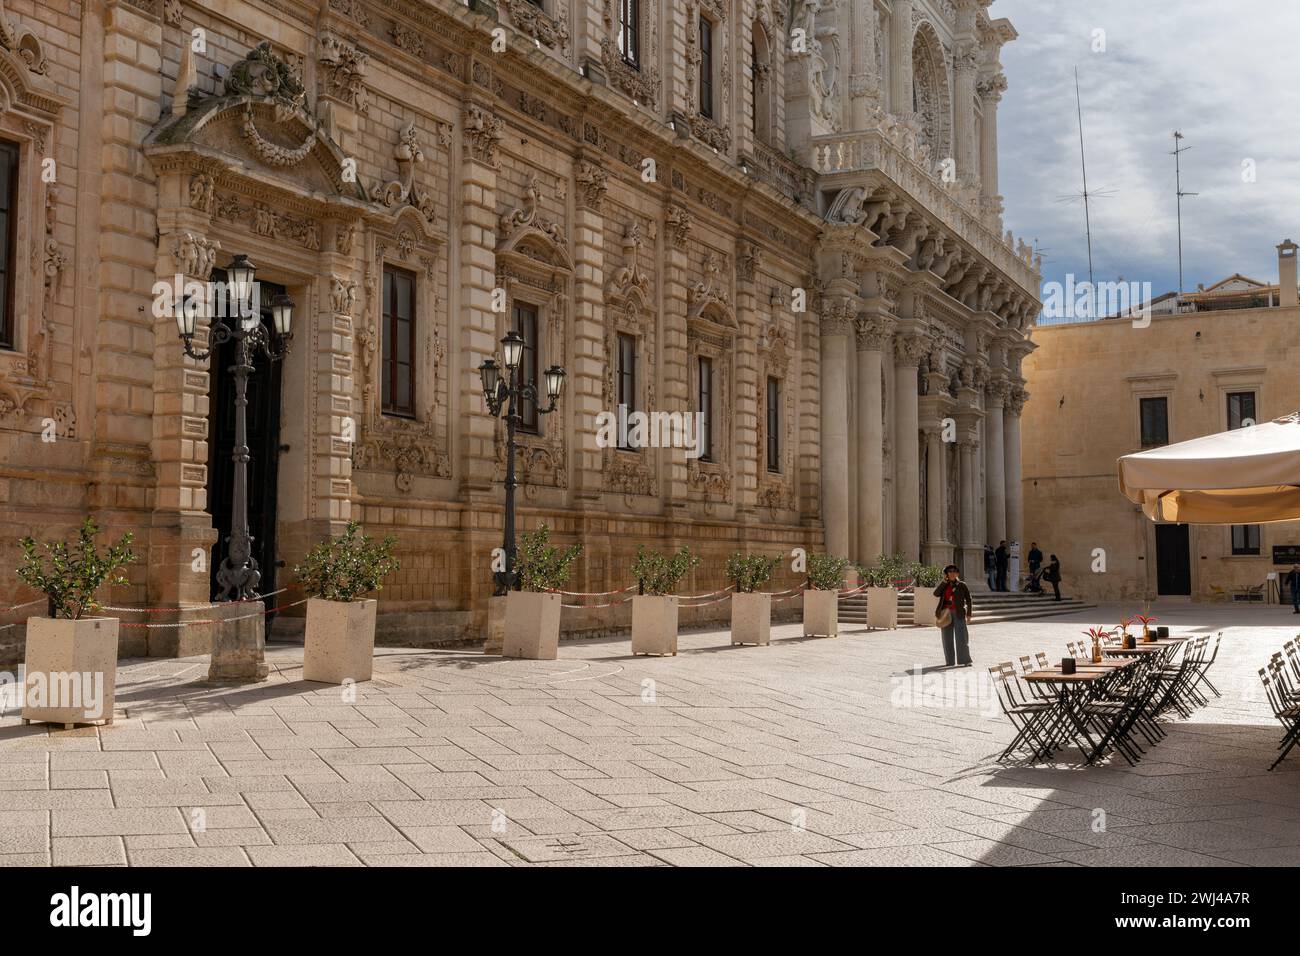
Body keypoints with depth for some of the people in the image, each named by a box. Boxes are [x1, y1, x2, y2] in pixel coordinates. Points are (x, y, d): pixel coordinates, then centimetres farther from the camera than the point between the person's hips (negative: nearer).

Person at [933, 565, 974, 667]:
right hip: (946, 613, 4)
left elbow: (968, 600, 3)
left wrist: (968, 614, -4)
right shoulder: (944, 585, 13)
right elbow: (936, 594, -4)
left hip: (958, 613, -3)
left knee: (961, 637, -8)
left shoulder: (961, 585, 4)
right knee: (947, 638, 5)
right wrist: (944, 581, -7)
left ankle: (965, 661, -10)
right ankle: (950, 661, 11)